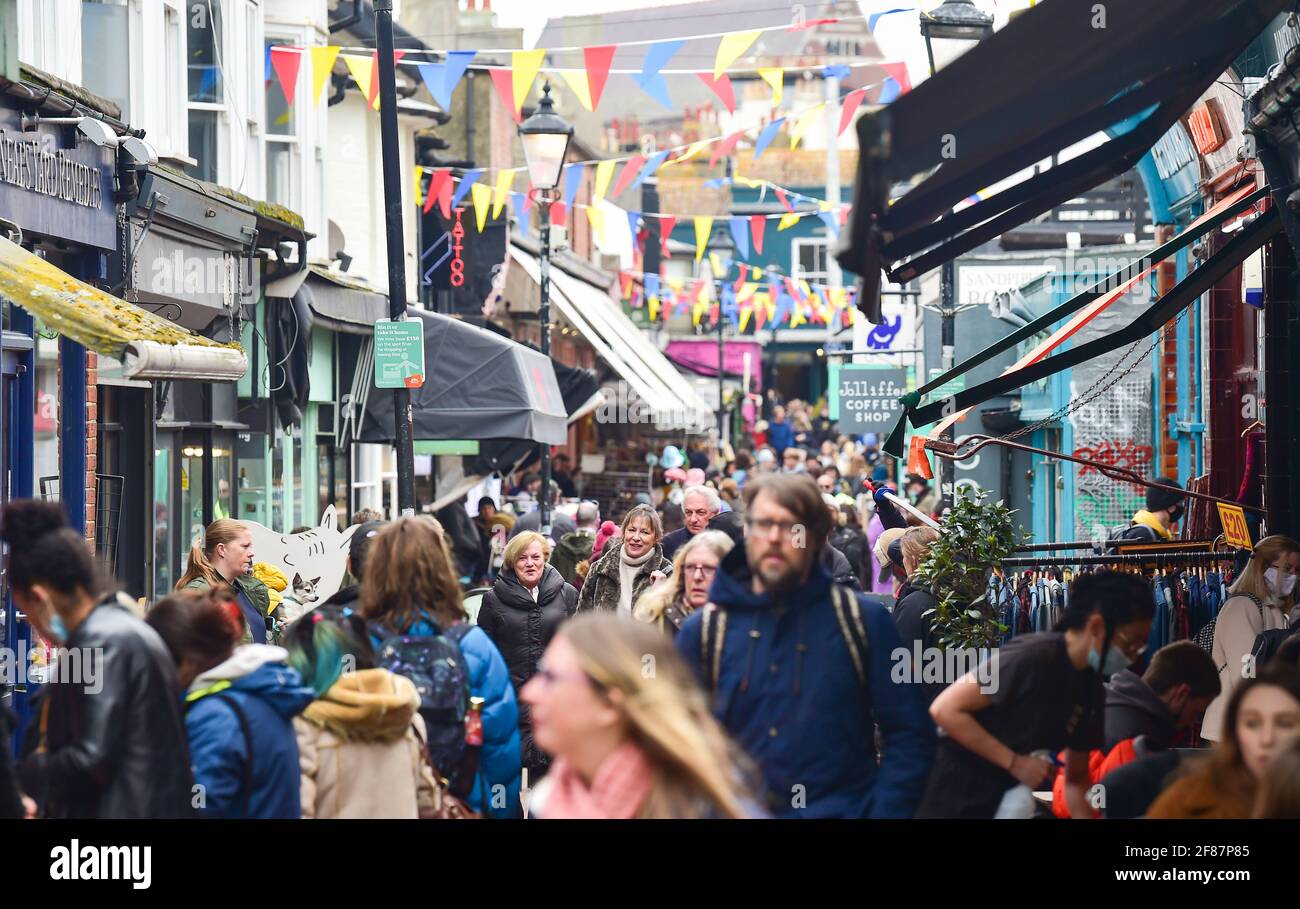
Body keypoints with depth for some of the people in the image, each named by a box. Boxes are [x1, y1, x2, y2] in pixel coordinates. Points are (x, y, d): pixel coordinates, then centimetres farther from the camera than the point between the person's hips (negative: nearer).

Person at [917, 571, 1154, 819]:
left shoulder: (1092, 692, 3)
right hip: (953, 802, -8)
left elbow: (1076, 781, 11)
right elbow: (945, 709, -23)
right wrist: (1016, 763, -21)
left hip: (1000, 805, 8)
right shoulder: (1033, 657, -21)